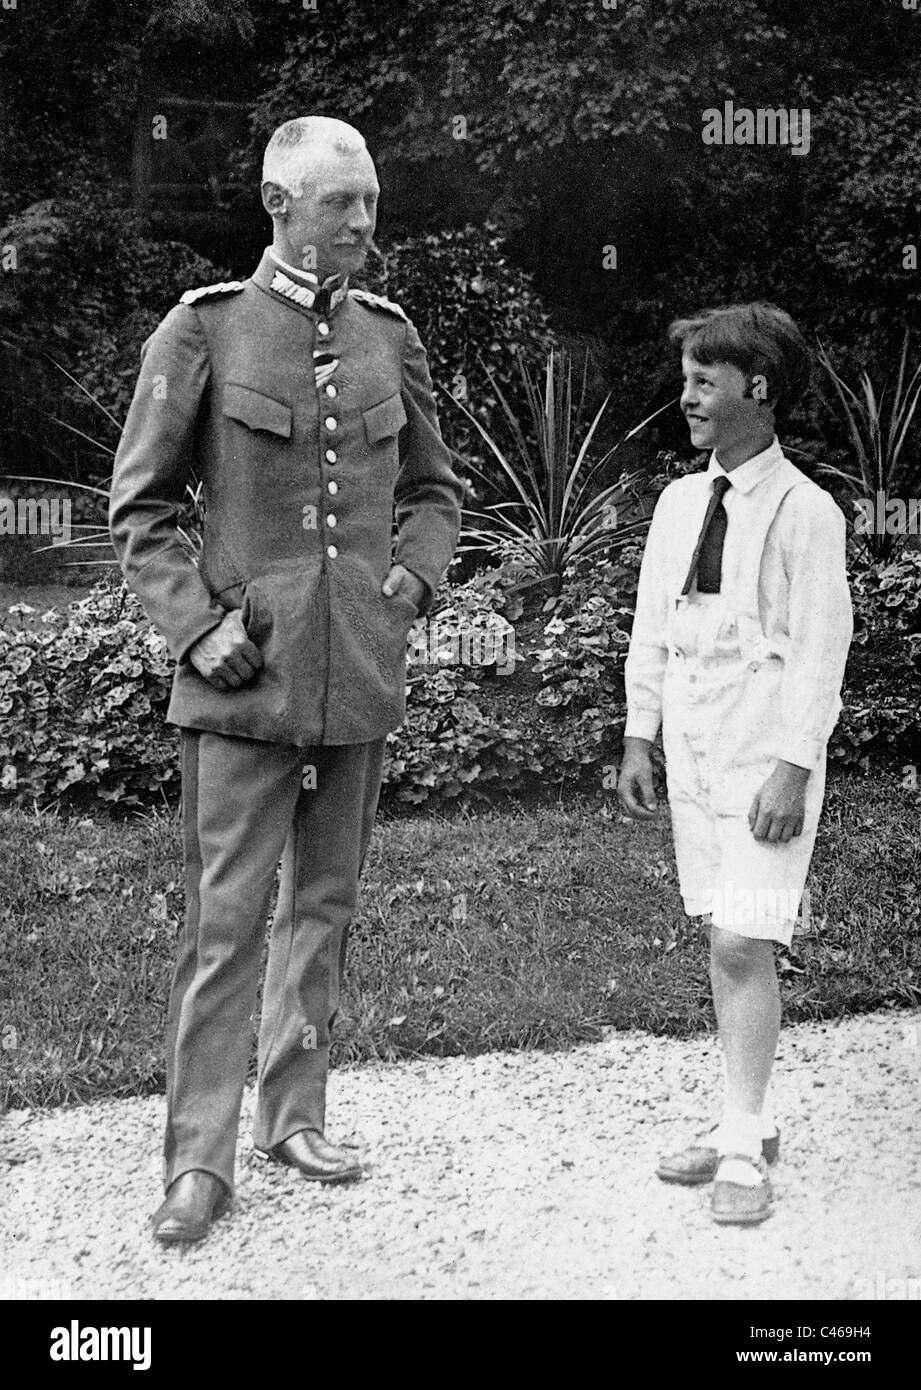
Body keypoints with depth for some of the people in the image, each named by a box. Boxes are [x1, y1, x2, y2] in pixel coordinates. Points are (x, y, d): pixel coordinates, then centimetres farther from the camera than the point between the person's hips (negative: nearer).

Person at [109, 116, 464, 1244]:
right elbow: (138, 507, 1)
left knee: (326, 903, 12)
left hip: (361, 676, 4)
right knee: (226, 918, -4)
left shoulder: (390, 336, 9)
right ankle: (198, 1161, 5)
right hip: (244, 676, -4)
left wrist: (413, 574, 2)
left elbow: (434, 492, 20)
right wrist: (195, 628, -10)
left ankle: (293, 1115, 27)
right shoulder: (202, 330, -3)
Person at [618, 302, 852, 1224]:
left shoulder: (805, 511, -9)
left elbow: (821, 648, -12)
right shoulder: (678, 502, 9)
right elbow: (650, 626, 14)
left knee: (743, 944, -10)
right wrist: (638, 739, 10)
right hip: (690, 746, 6)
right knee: (719, 942, 11)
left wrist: (794, 769, -16)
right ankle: (744, 1123, 22)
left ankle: (744, 1147, 0)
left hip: (766, 749, -6)